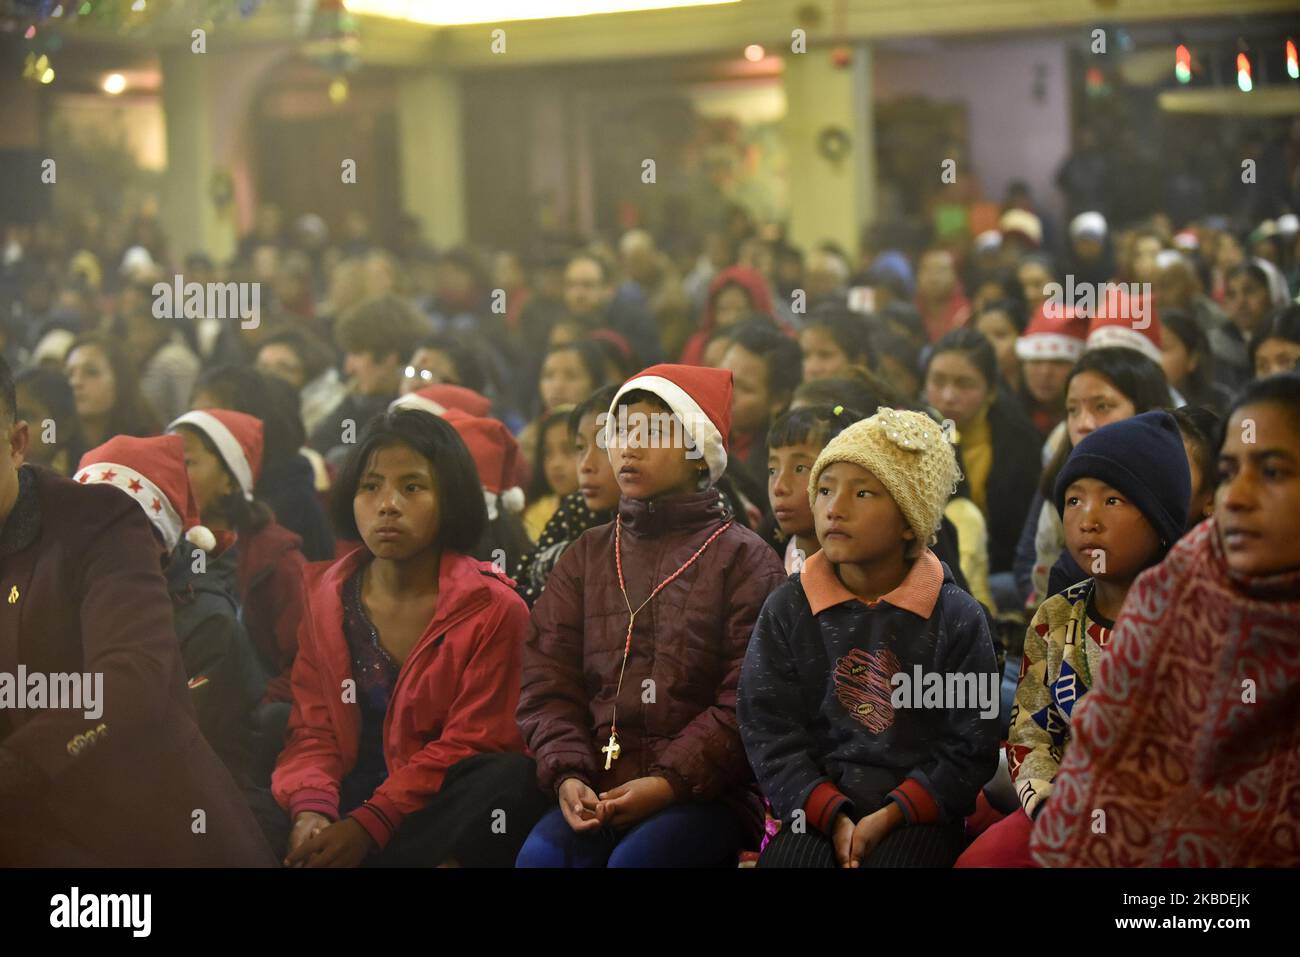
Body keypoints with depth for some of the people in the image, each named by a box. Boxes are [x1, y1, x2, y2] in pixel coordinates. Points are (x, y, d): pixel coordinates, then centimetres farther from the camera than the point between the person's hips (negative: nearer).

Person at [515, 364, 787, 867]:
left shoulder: (745, 560, 5)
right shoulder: (585, 557, 18)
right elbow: (547, 683, 9)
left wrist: (670, 781, -15)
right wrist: (567, 773, -8)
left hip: (704, 789, -3)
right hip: (595, 789, 3)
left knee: (635, 858, -32)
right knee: (541, 853, -27)